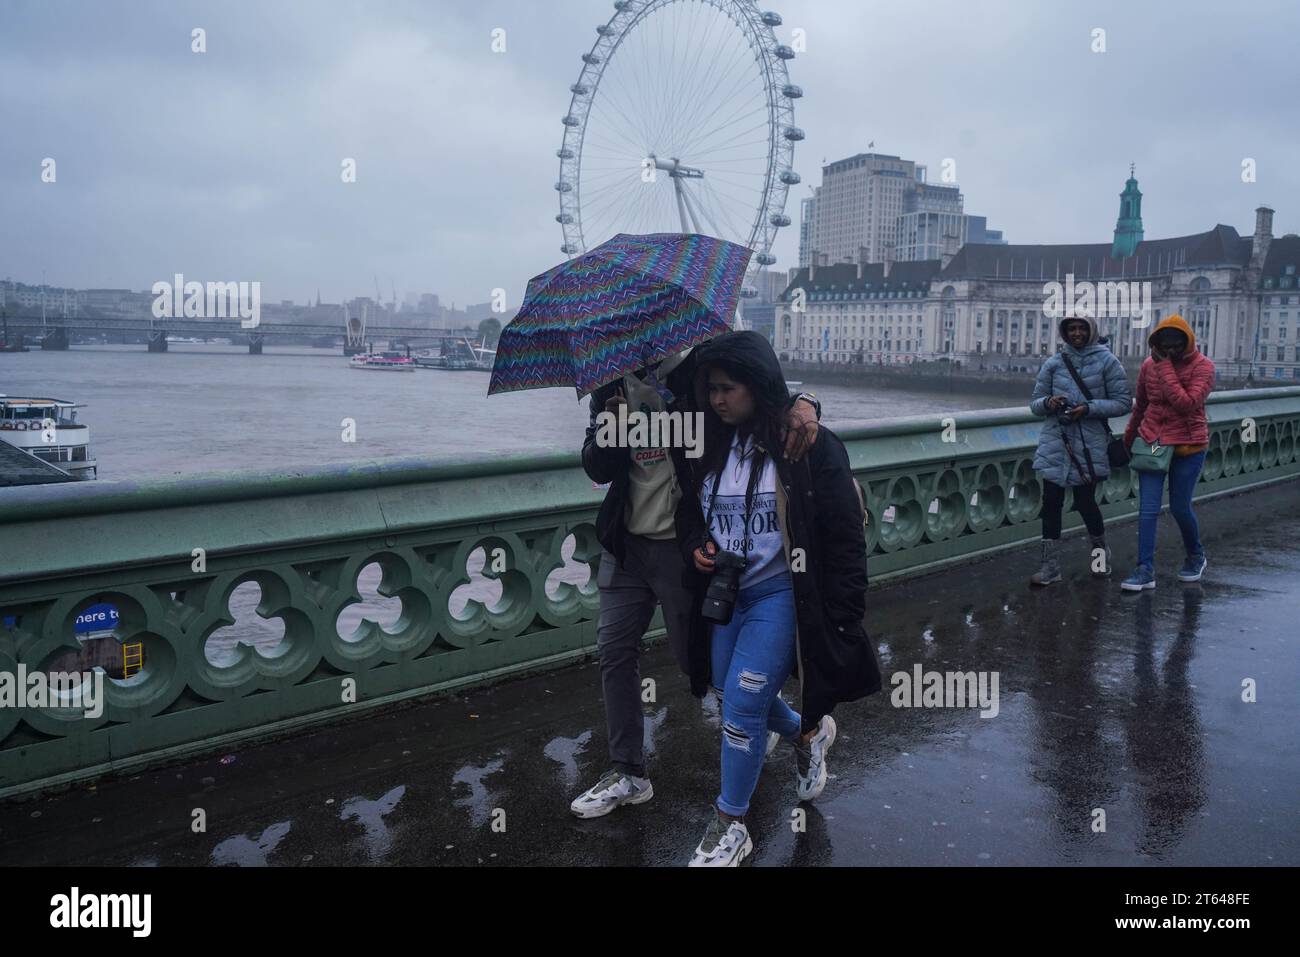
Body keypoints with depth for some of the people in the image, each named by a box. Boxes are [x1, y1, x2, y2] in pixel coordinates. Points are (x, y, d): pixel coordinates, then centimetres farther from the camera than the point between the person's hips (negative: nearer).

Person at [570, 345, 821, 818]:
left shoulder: (700, 369, -9)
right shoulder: (611, 382, 5)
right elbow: (597, 470, 4)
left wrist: (804, 402, -38)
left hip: (684, 545, -5)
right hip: (627, 543, 5)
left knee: (694, 656, 6)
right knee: (615, 651, 5)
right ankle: (627, 773, 20)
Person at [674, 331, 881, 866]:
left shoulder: (809, 447, -14)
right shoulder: (710, 445, 2)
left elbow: (844, 539, -11)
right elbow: (689, 510, 16)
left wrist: (843, 619, -13)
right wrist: (696, 546, -6)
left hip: (781, 595, -6)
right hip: (725, 594, 6)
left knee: (743, 702, -8)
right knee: (732, 697, 16)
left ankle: (730, 828, 13)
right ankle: (808, 733, 47)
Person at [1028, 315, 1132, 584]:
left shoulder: (1106, 361, 0)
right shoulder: (1053, 363, 7)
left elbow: (1123, 402, -1)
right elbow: (1035, 403, 10)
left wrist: (1089, 408, -15)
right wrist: (1048, 403, -13)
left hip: (1089, 444, -2)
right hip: (1055, 441, 2)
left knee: (1085, 501, 1)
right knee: (1051, 501, 0)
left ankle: (1101, 554, 30)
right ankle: (1050, 566, 9)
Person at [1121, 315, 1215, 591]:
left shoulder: (1202, 366, -9)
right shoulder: (1149, 365, 3)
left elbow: (1187, 403, -25)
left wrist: (1165, 368, -21)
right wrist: (1128, 438, 26)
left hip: (1188, 446, -3)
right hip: (1151, 443, 3)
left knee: (1180, 507, 4)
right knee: (1147, 509, -4)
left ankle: (1196, 557, 32)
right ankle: (1145, 571, -4)